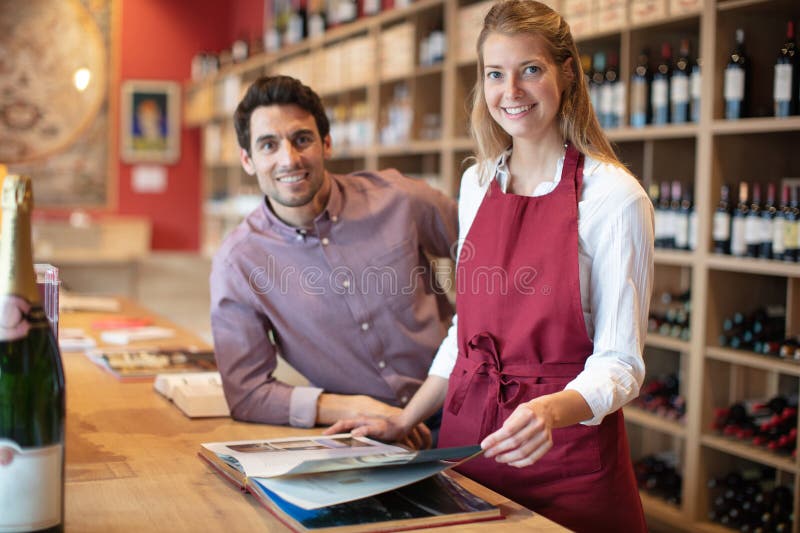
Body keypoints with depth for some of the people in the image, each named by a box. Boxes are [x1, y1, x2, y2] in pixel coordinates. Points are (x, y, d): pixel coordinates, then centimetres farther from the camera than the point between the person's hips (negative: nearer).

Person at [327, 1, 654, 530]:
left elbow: (620, 362, -14)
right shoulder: (477, 184, 6)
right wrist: (404, 421, 8)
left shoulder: (614, 197, -12)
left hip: (567, 457, -5)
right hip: (467, 438, 5)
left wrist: (552, 410, -32)